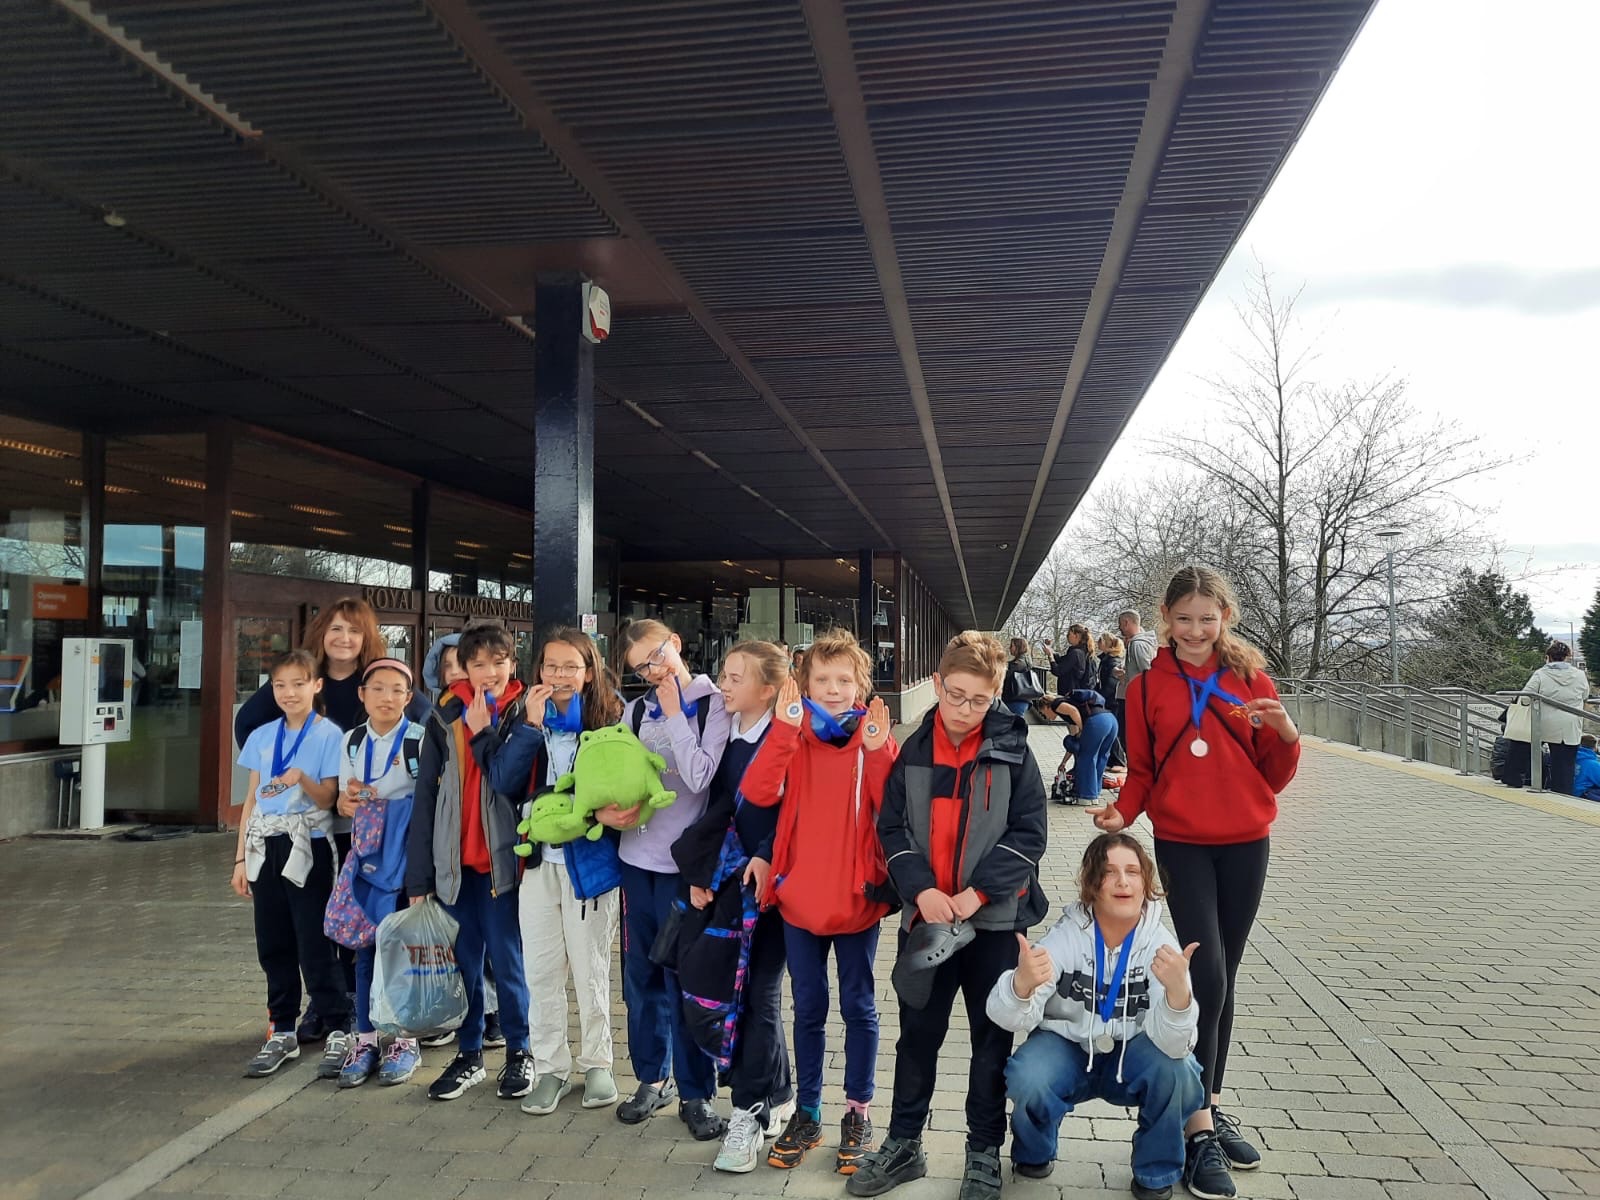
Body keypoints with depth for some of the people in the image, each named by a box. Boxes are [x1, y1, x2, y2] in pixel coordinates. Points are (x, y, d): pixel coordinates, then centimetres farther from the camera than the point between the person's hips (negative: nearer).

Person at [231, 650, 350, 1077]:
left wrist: (301, 778, -27)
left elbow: (327, 798, -8)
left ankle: (338, 1032, 7)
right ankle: (282, 1033, 21)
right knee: (273, 946, 9)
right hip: (265, 848, 5)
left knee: (314, 945, -4)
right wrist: (241, 858, 9)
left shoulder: (329, 735, -6)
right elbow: (251, 799, 11)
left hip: (307, 848, -5)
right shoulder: (261, 736, 8)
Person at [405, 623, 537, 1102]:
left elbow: (512, 783, -15)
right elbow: (425, 798, 2)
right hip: (454, 861, 3)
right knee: (462, 963, 12)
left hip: (502, 859, -3)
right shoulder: (444, 718, 3)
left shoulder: (523, 715, -2)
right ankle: (469, 1054, 26)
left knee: (507, 962, 5)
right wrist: (418, 876, -2)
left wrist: (484, 731, -13)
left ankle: (519, 1052, 21)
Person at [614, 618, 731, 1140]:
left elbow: (700, 777, -18)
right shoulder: (635, 711, 10)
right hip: (637, 857, 5)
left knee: (685, 978, 0)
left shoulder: (714, 705, -7)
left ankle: (695, 1093, 14)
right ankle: (652, 1079, 29)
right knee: (641, 975, 13)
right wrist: (604, 810, -6)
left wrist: (675, 714, -13)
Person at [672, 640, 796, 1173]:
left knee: (760, 990, -3)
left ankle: (749, 1112, 7)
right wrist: (700, 871, 2)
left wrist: (767, 856, -20)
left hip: (772, 880, -6)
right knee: (753, 987, 12)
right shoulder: (726, 737, 7)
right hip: (731, 876, 6)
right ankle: (777, 1096, 28)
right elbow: (716, 808, 8)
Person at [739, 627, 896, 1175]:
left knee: (858, 1006, 11)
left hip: (857, 897, -1)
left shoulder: (876, 738, -3)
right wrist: (783, 728, -25)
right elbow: (758, 793, -18)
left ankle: (859, 1111, 27)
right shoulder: (791, 737, 0)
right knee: (808, 1008, 13)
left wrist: (877, 750, -25)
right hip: (800, 897, 1)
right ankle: (807, 1113, 27)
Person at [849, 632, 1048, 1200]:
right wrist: (921, 888, -13)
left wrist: (977, 892, -15)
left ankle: (985, 1152, 26)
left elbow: (1028, 834, -7)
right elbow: (893, 828, 1)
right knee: (917, 1034, 13)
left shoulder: (1012, 751, -5)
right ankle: (903, 1144, 28)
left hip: (995, 918, -2)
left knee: (992, 1037, 10)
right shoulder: (913, 752, 1)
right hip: (925, 916, 2)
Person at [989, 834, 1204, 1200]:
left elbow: (1173, 1046, -27)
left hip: (1129, 1059, 1)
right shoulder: (1066, 935, -20)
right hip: (1066, 1049, -1)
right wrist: (1022, 983, -51)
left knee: (1176, 1071, -29)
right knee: (1027, 1079, -31)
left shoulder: (1160, 944, -18)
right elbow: (1010, 1018, -28)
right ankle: (1034, 1154, 5)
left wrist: (1177, 990, -48)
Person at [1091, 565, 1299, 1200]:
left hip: (1245, 844, 2)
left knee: (1223, 975, 11)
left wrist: (1285, 733, -17)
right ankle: (1199, 1128, 2)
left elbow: (1275, 776, 3)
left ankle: (1211, 1107, 26)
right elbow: (1142, 771, 5)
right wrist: (1121, 812, -13)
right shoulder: (1148, 687, 0)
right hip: (1181, 844, -2)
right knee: (1207, 975, -10)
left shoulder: (1250, 679, 1)